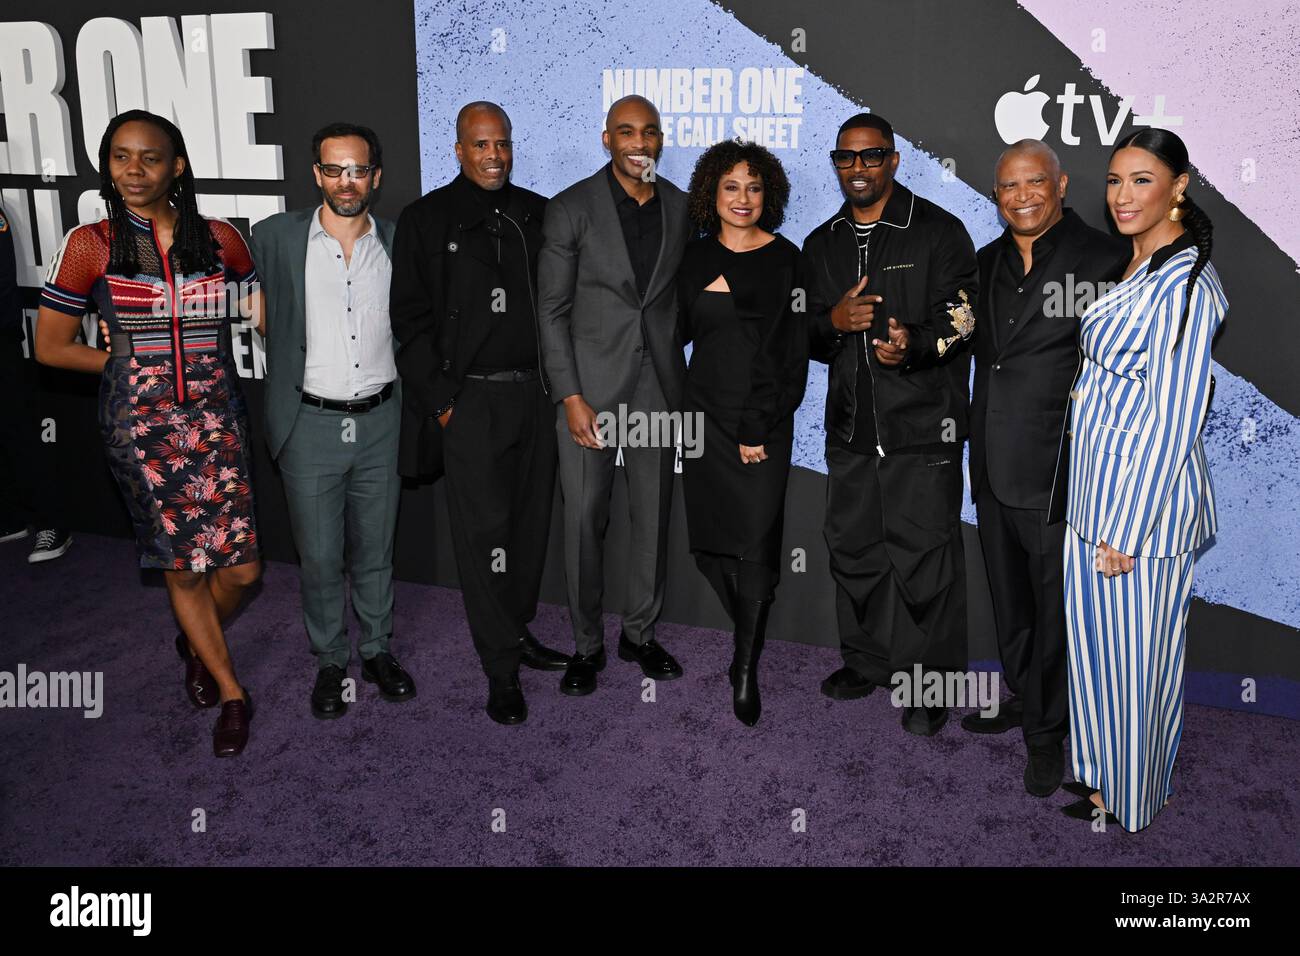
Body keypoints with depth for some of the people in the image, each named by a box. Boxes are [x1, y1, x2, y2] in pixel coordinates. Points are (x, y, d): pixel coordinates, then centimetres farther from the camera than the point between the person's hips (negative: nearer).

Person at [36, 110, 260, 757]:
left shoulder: (220, 238, 2)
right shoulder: (90, 245, -2)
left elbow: (259, 309, 17)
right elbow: (51, 346, 4)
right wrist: (132, 364, 2)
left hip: (217, 420, 1)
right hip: (143, 428, -1)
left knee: (242, 567, -1)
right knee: (183, 565, 7)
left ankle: (198, 645, 34)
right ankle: (230, 692, 26)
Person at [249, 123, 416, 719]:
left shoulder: (398, 244, 2)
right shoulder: (275, 238, -5)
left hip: (380, 423, 2)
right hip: (311, 425, -1)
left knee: (375, 551, 14)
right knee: (320, 557, 8)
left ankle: (377, 651, 32)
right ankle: (329, 663, 27)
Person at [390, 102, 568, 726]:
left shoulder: (538, 215, 11)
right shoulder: (427, 220, 0)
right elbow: (411, 319, -3)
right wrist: (440, 403, -8)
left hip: (536, 393, 4)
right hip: (470, 400, -4)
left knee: (531, 522, 11)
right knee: (484, 534, -2)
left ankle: (519, 630, 30)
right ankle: (501, 670, 8)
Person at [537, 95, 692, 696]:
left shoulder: (682, 209, 5)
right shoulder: (570, 210, -5)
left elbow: (684, 295, 11)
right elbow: (551, 310, -5)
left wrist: (683, 383, 4)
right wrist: (571, 398, -11)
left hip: (659, 388, 3)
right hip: (590, 389, -3)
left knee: (653, 517, 11)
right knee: (584, 521, 2)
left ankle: (639, 634, 28)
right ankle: (587, 645, 19)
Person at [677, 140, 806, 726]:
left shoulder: (786, 259, -1)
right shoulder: (696, 258, 10)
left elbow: (795, 352, -5)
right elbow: (680, 331, 17)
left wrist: (761, 427, -10)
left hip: (765, 419, -3)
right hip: (705, 414, 4)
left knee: (756, 540, -8)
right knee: (709, 538, 5)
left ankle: (746, 668, 7)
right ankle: (750, 636, 29)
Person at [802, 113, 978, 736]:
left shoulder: (938, 232, -3)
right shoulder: (821, 245, 14)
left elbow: (960, 316, -9)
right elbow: (806, 334, 15)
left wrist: (915, 343, -29)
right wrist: (832, 321, -8)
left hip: (923, 427, -5)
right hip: (850, 427, 6)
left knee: (925, 557, -1)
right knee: (852, 547, 14)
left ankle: (931, 681, 15)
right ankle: (866, 660, 31)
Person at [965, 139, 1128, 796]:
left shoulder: (1102, 258, -10)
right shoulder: (987, 263, 11)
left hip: (1059, 473, -6)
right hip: (994, 468, 6)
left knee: (1055, 609, 7)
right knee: (1009, 601, 20)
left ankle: (1048, 731, 24)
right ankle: (1021, 701, 39)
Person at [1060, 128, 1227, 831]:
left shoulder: (1186, 284, -19)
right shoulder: (1139, 270, 10)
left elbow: (1174, 421, -21)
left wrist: (1128, 530, -19)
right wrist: (1099, 509, 18)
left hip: (1143, 498, -9)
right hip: (1098, 486, 9)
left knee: (1135, 653, 7)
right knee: (1093, 635, 19)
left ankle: (1128, 799, 28)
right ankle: (1101, 769, 38)